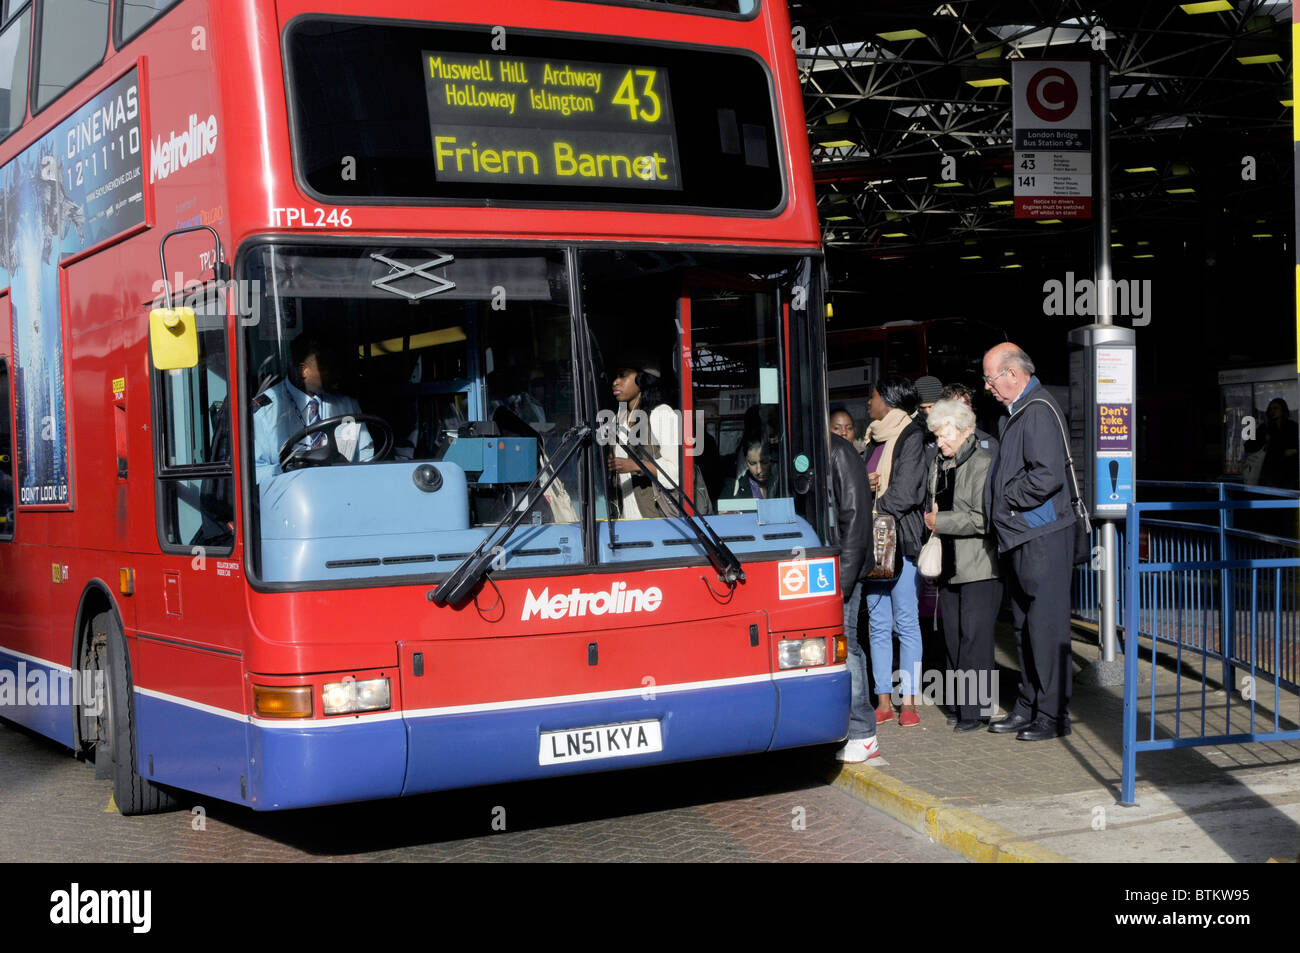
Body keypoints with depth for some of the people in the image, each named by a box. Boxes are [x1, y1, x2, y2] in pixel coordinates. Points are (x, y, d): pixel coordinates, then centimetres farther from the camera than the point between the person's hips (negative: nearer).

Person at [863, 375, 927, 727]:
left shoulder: (911, 437, -5)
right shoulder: (874, 437, 18)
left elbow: (905, 491, -13)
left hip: (900, 537, -7)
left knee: (906, 622, -2)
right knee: (878, 623, 7)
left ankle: (908, 702, 1)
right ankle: (884, 701, 10)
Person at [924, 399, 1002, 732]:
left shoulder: (983, 464, -10)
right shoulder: (939, 465, 13)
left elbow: (983, 520, -17)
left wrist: (940, 522, -12)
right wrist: (931, 519, 3)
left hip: (980, 568, -7)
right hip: (950, 566, 7)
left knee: (974, 636, -6)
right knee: (953, 637, 9)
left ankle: (975, 708, -1)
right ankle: (959, 704, 15)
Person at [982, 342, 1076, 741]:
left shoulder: (1039, 412, -15)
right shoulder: (1014, 413, 16)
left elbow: (1046, 476, -24)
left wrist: (1007, 499, -12)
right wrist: (1001, 504, 10)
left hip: (1043, 538, -10)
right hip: (1021, 535, 10)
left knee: (1046, 626, -5)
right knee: (1024, 625, 14)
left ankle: (1053, 714, 0)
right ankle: (1029, 707, 22)